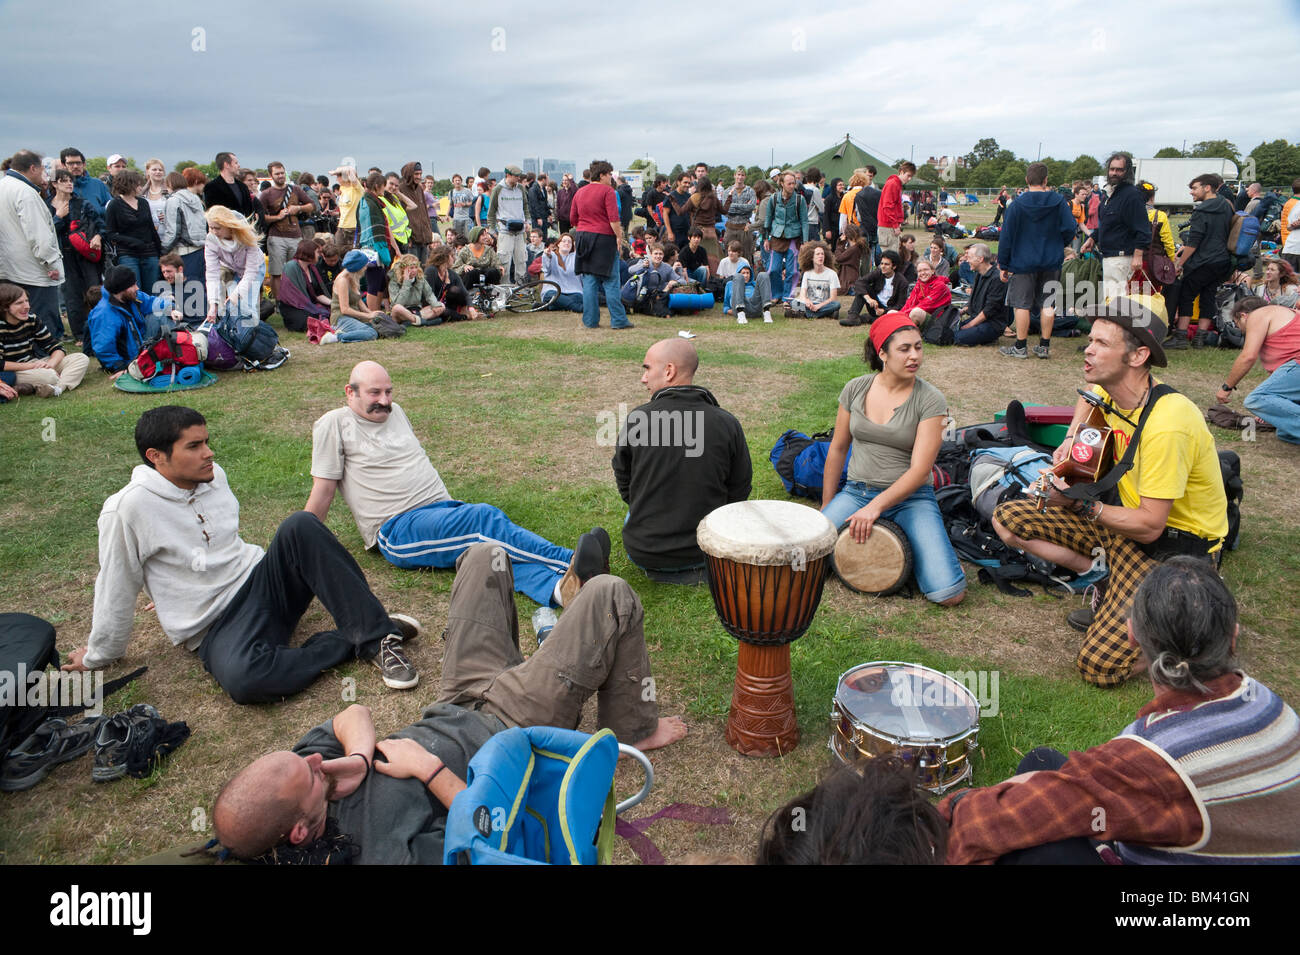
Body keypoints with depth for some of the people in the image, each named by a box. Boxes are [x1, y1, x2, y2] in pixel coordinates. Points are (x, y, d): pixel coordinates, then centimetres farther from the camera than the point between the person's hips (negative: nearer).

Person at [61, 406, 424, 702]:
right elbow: (116, 589, -3)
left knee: (301, 526, -25)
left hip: (262, 581, 5)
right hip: (218, 627, -5)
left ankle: (376, 636, -27)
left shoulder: (213, 475, 5)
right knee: (244, 679, -39)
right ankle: (348, 642, -18)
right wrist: (98, 655, 7)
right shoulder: (129, 509, -13)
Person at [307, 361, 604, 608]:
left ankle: (559, 588, -53)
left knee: (495, 543, -28)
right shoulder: (334, 424, 2)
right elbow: (323, 490, 2)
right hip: (397, 531, -6)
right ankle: (570, 560, -42)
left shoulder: (395, 412, 21)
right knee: (484, 518, -32)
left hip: (444, 509, 6)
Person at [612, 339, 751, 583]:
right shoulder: (727, 423, -12)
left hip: (643, 552, 0)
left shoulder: (637, 419, -14)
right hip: (706, 550, 0)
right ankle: (701, 569, 13)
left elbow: (624, 484, 1)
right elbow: (739, 491, 0)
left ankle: (656, 569, 15)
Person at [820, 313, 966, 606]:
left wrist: (875, 507, -23)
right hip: (856, 491, 3)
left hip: (911, 498, -3)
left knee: (949, 594, -20)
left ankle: (908, 547, 11)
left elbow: (919, 470, -14)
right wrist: (827, 504, 14)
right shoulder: (856, 389, 1)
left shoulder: (930, 400, -8)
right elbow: (838, 449, 11)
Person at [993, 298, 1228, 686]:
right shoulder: (1112, 392, -4)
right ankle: (1099, 569, 3)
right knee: (1006, 518, -1)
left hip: (1178, 543, -8)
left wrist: (1079, 504, -28)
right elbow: (1090, 395, 26)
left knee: (1099, 667, -19)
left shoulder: (1167, 424, -30)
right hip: (1125, 516, 8)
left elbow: (1149, 526, -27)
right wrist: (1072, 439, 11)